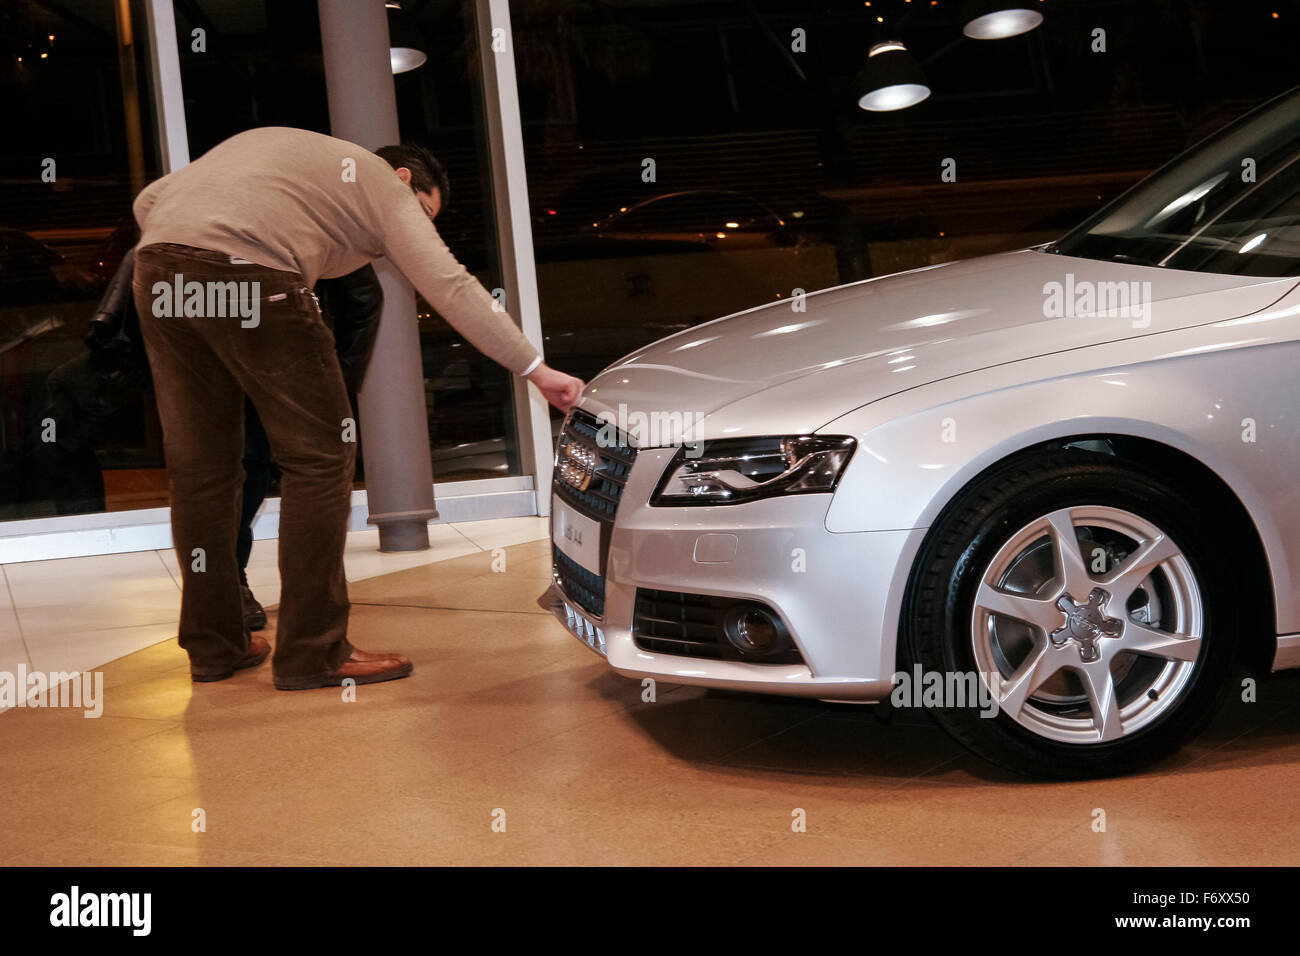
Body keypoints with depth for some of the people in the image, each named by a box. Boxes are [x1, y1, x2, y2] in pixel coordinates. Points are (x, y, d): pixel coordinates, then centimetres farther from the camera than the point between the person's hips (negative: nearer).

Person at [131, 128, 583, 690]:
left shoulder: (276, 148, 37)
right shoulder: (385, 186, 17)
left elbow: (149, 200, 27)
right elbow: (450, 286, 7)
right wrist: (538, 371, 6)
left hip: (156, 265, 7)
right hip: (249, 272, -7)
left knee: (200, 465, 13)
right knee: (318, 455, 2)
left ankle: (213, 646, 21)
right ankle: (312, 654, 4)